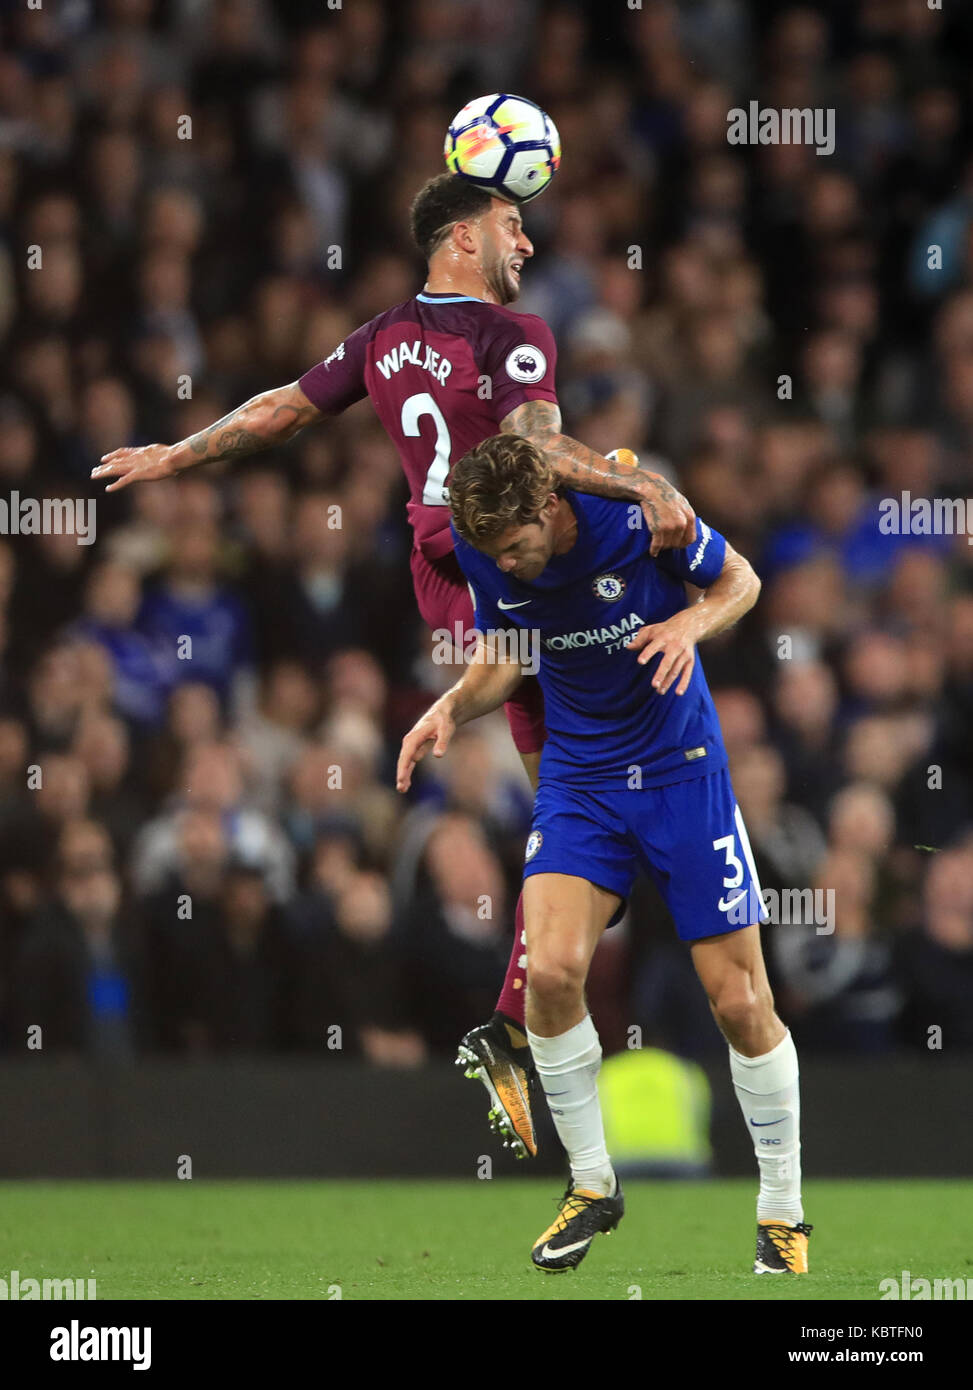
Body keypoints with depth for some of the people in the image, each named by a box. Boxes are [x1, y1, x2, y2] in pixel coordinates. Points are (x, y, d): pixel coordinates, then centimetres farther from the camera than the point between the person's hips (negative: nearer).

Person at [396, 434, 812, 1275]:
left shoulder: (637, 514, -20)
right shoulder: (481, 547, -9)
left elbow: (740, 580, -3)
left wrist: (690, 624, -23)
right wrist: (452, 709, -12)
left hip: (683, 769, -2)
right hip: (578, 778, 3)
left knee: (740, 1002, -4)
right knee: (551, 969, -20)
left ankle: (783, 1212, 14)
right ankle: (593, 1185, 0)